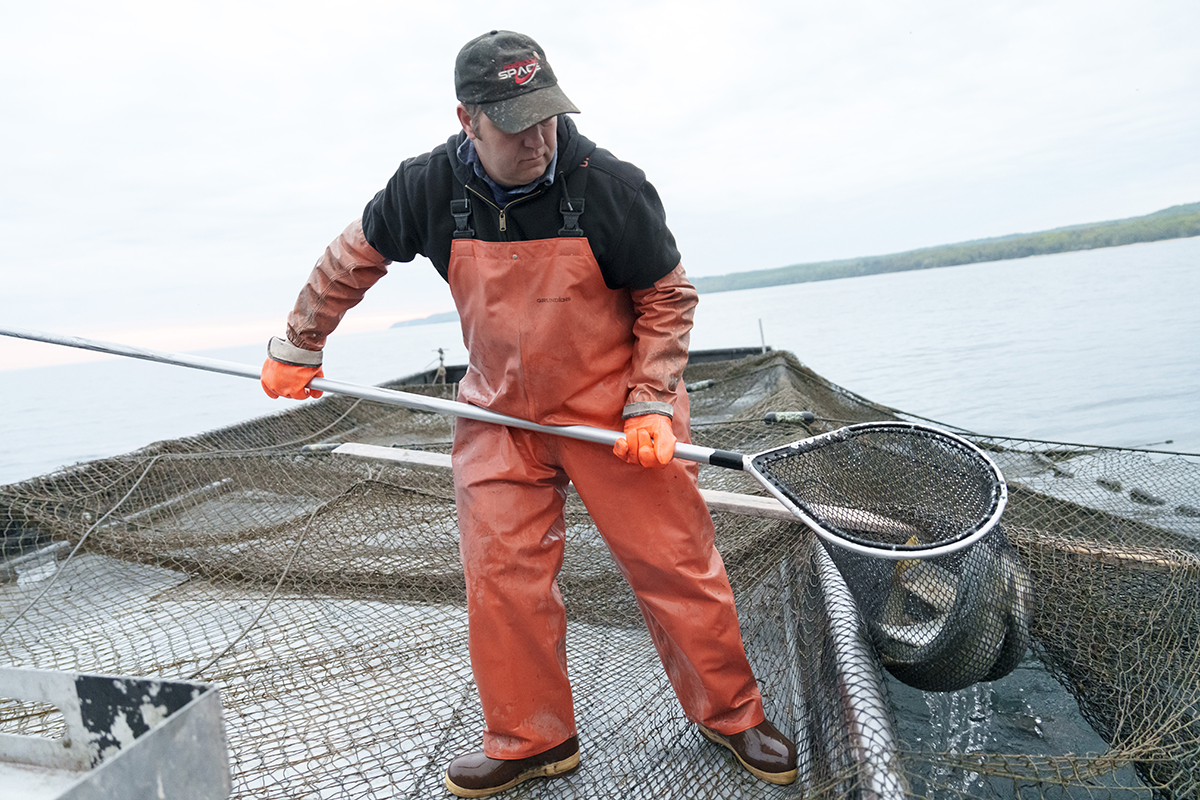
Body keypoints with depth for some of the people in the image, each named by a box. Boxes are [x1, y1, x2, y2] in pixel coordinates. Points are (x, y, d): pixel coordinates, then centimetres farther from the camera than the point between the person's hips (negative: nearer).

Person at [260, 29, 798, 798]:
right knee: (501, 575, 3)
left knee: (676, 562, 1)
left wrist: (650, 406, -14)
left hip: (611, 408, -2)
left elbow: (668, 295, -6)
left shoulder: (611, 186, -17)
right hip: (500, 414, 3)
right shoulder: (430, 188, -9)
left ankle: (732, 713, 25)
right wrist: (297, 347, 15)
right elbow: (353, 258, 8)